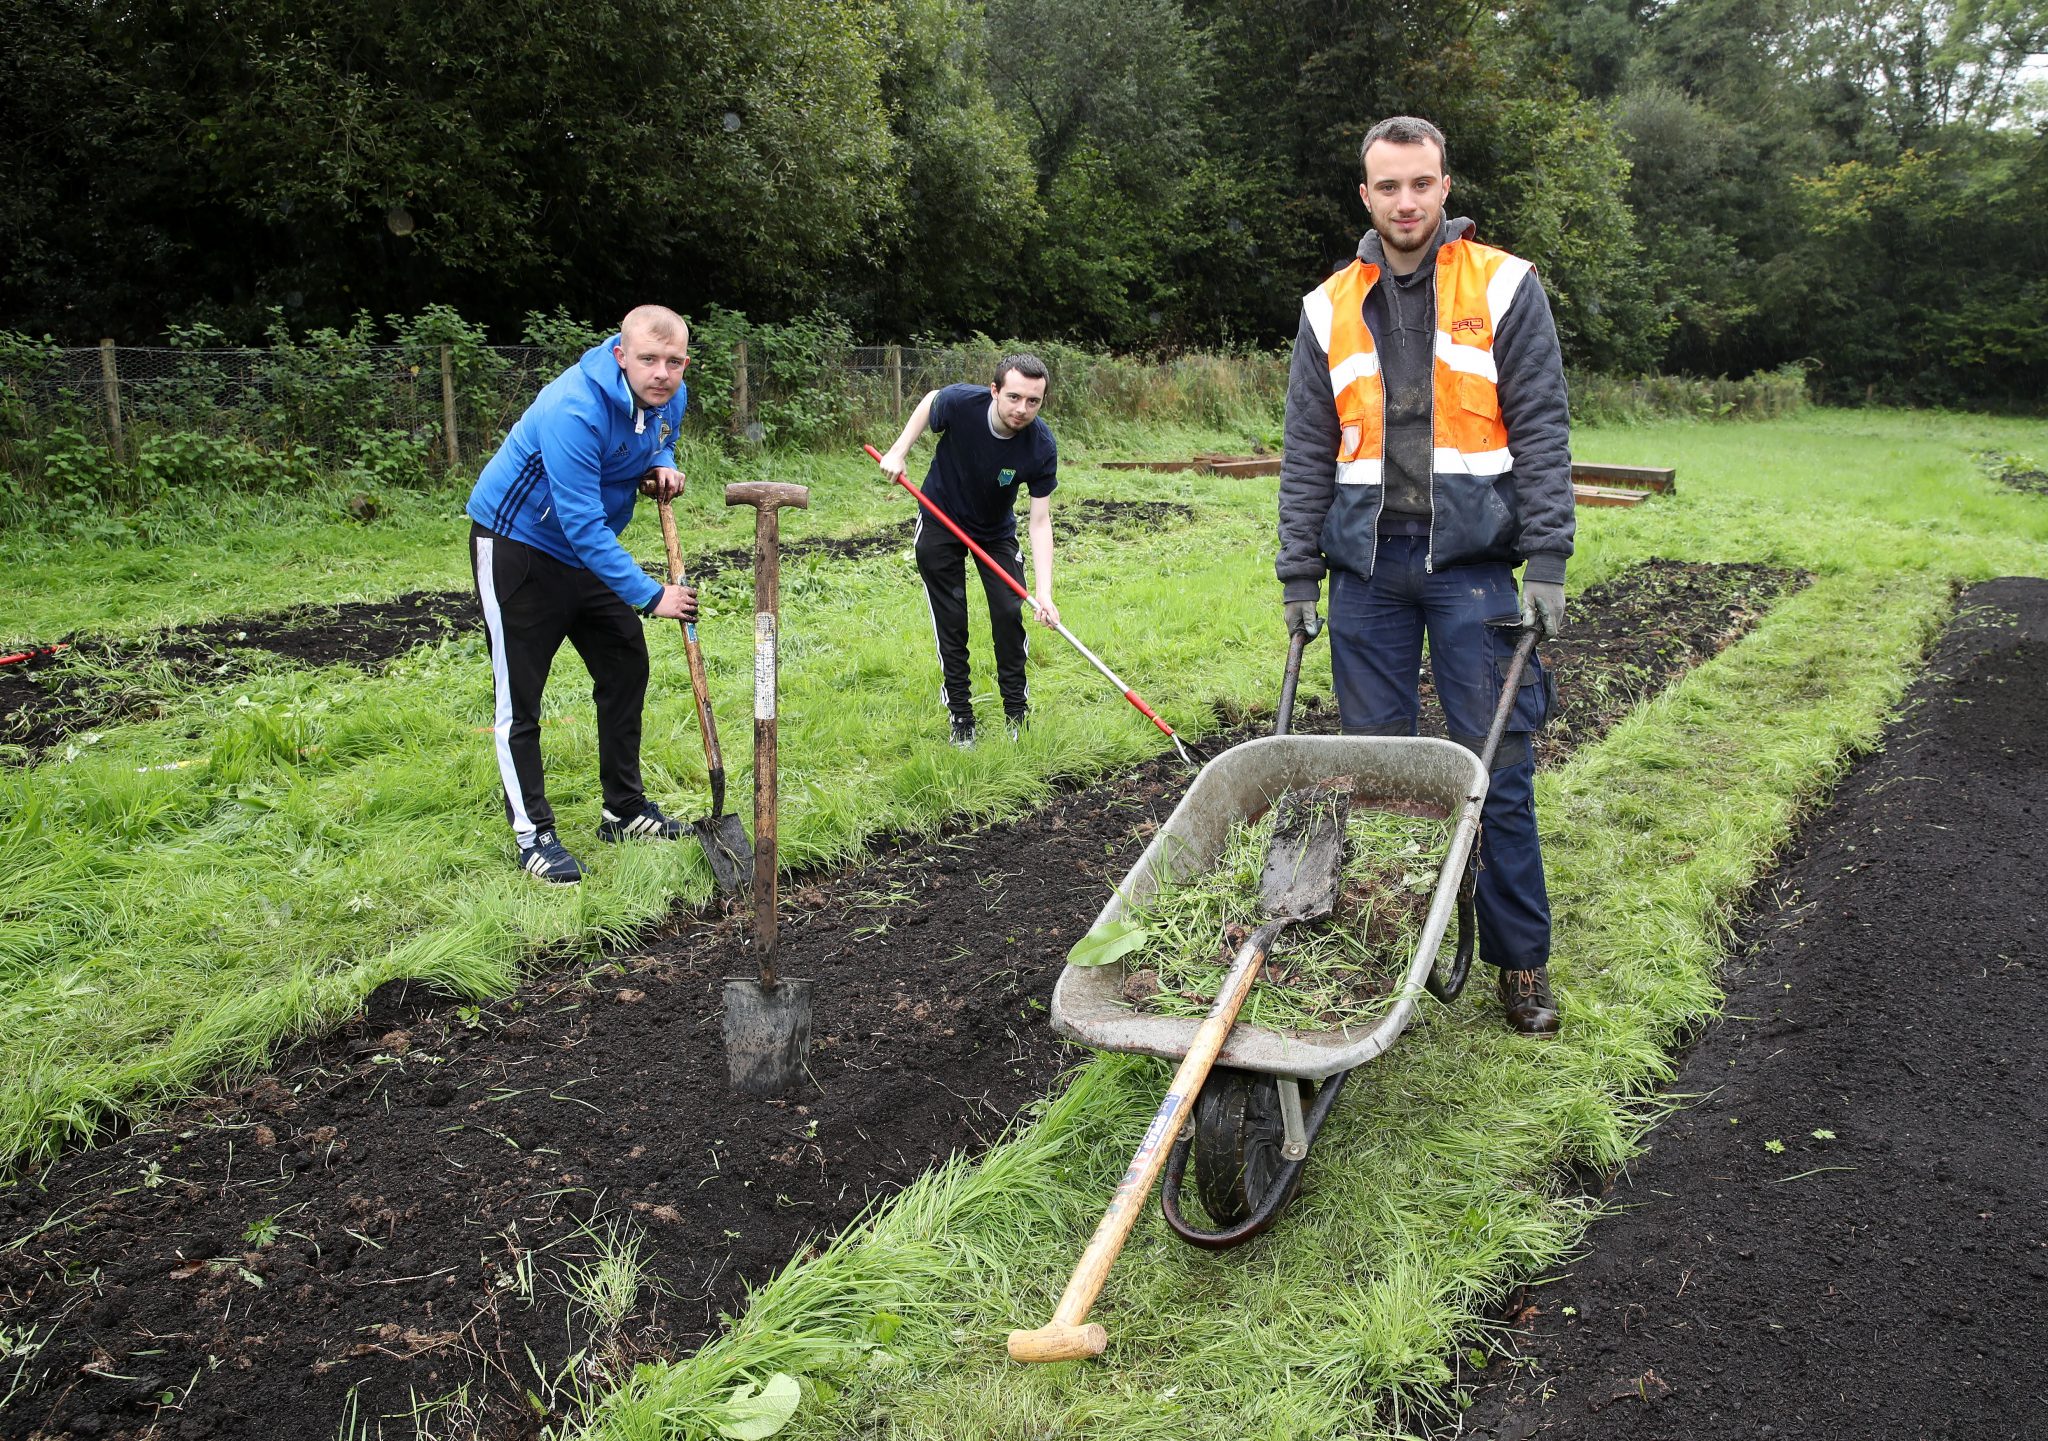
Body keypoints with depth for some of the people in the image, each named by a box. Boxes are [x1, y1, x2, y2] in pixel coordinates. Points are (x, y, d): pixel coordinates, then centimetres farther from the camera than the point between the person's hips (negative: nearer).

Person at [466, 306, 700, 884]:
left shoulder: (670, 397, -7)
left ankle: (625, 810, 23)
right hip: (516, 547, -8)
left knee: (626, 670, 10)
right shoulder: (574, 411, -32)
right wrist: (650, 596, -32)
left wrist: (661, 468, -7)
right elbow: (582, 524, -32)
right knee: (519, 695, -4)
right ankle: (533, 832, 6)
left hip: (589, 552, 8)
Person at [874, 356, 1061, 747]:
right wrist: (899, 451, -11)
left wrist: (1043, 591, -32)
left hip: (997, 532, 1)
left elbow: (1040, 521, -24)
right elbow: (929, 401, -4)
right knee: (950, 621, -1)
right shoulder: (960, 402, -30)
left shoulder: (1042, 448, -29)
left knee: (1010, 614, -8)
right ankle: (960, 717, 10)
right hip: (941, 522, 0)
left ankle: (1016, 716, 7)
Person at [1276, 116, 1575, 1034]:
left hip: (1471, 558, -2)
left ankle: (1520, 960, 12)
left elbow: (1542, 432, -1)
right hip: (1367, 564, 3)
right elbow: (1307, 454, 11)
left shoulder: (1504, 287, 3)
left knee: (1495, 764, -1)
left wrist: (1547, 564, -10)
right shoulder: (1330, 309, 11)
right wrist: (1297, 577, 6)